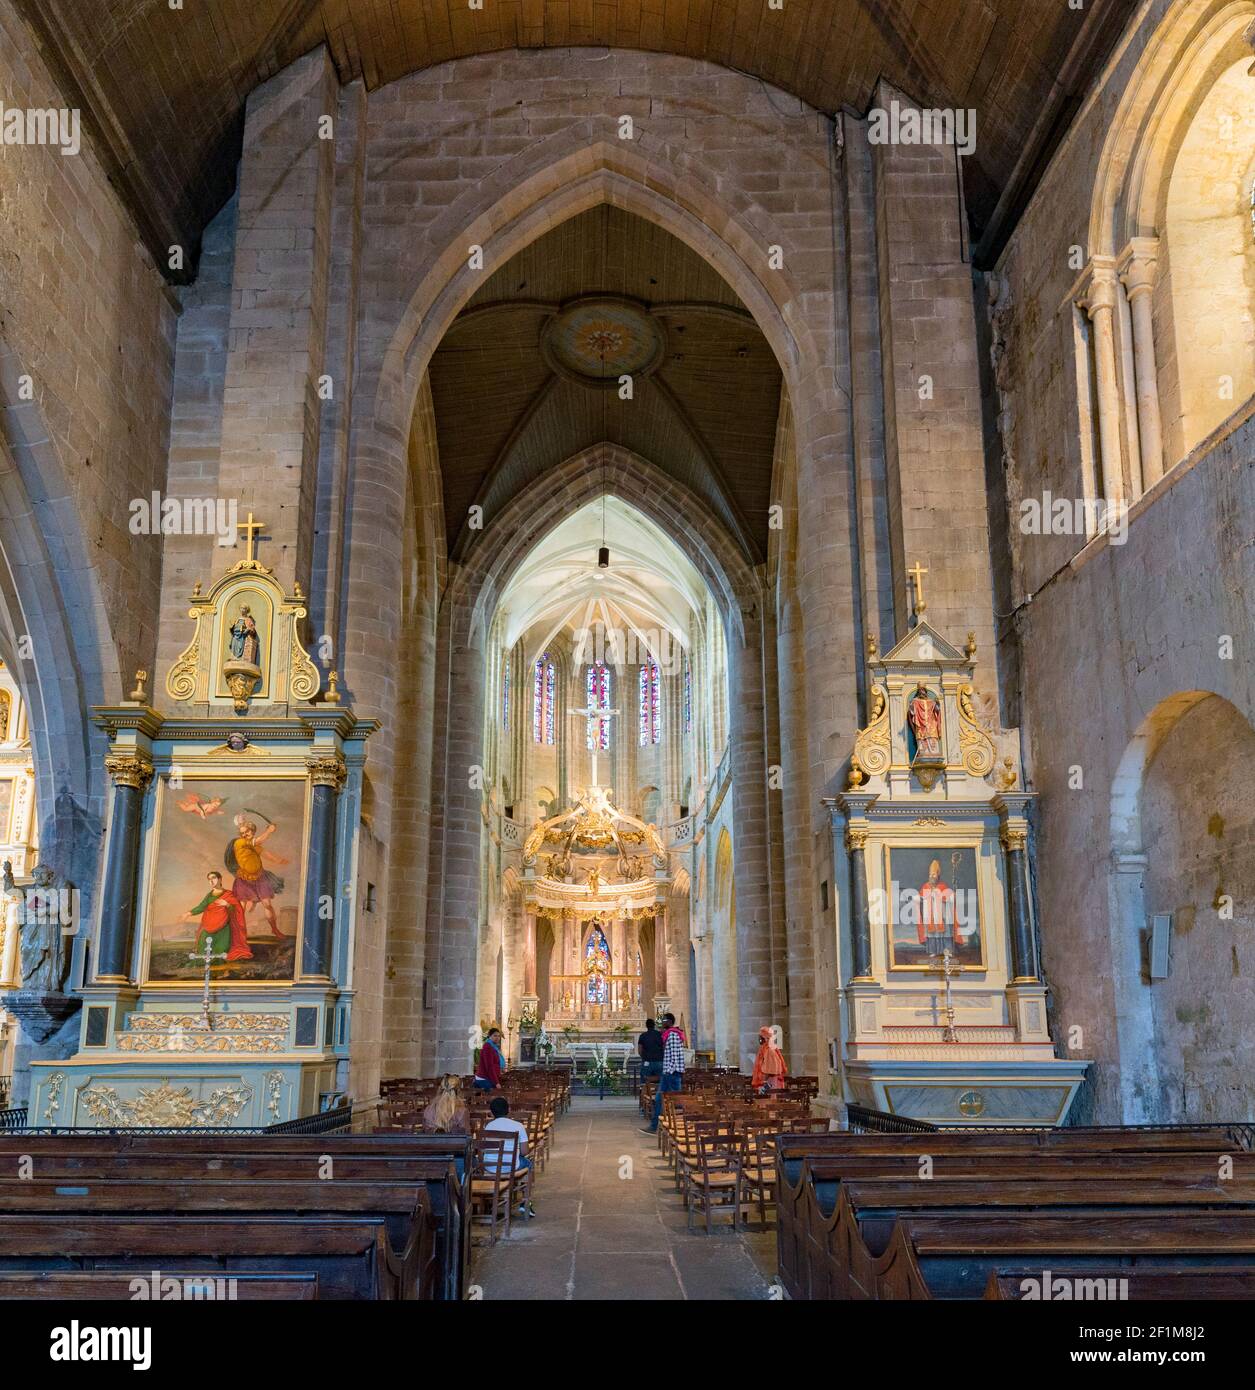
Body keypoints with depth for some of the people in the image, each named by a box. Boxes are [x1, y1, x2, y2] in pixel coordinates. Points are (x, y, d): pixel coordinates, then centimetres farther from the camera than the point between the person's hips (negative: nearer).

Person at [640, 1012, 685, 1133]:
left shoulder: (673, 1034, -13)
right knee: (659, 1099, 10)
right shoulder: (667, 1034, 17)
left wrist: (670, 1071, -19)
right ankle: (653, 1127, 12)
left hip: (672, 1072, -10)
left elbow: (675, 1055, -18)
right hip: (667, 1073, 10)